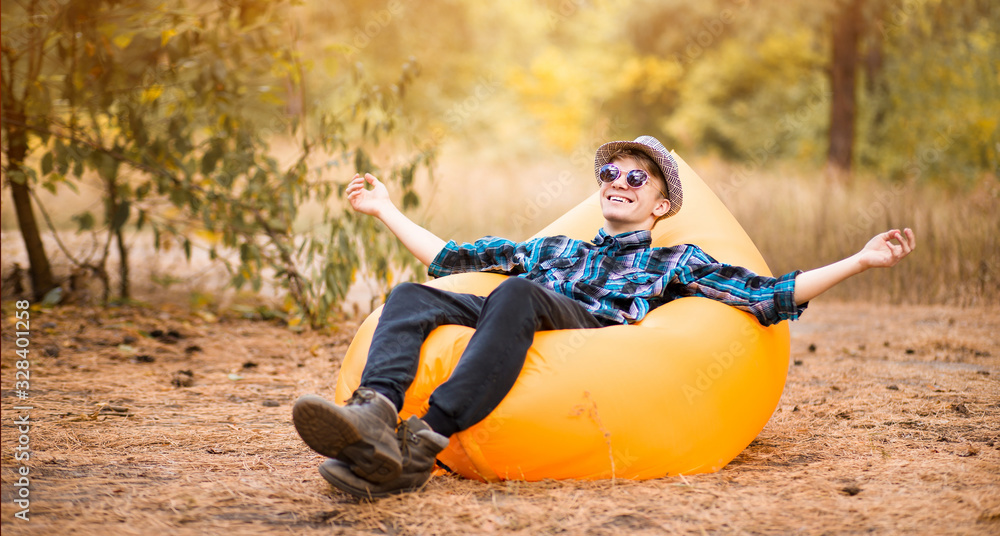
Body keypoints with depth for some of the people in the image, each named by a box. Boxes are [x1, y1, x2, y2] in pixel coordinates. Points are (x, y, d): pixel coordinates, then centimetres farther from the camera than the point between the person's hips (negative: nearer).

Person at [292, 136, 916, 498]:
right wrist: (386, 209, 48)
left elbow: (771, 295, 18)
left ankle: (426, 438, -50)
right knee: (411, 296, -22)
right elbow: (451, 257, 42)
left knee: (517, 294, -37)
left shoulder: (674, 262, 28)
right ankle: (375, 419, -50)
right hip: (513, 325, 4)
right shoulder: (554, 250, 39)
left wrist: (859, 261, 10)